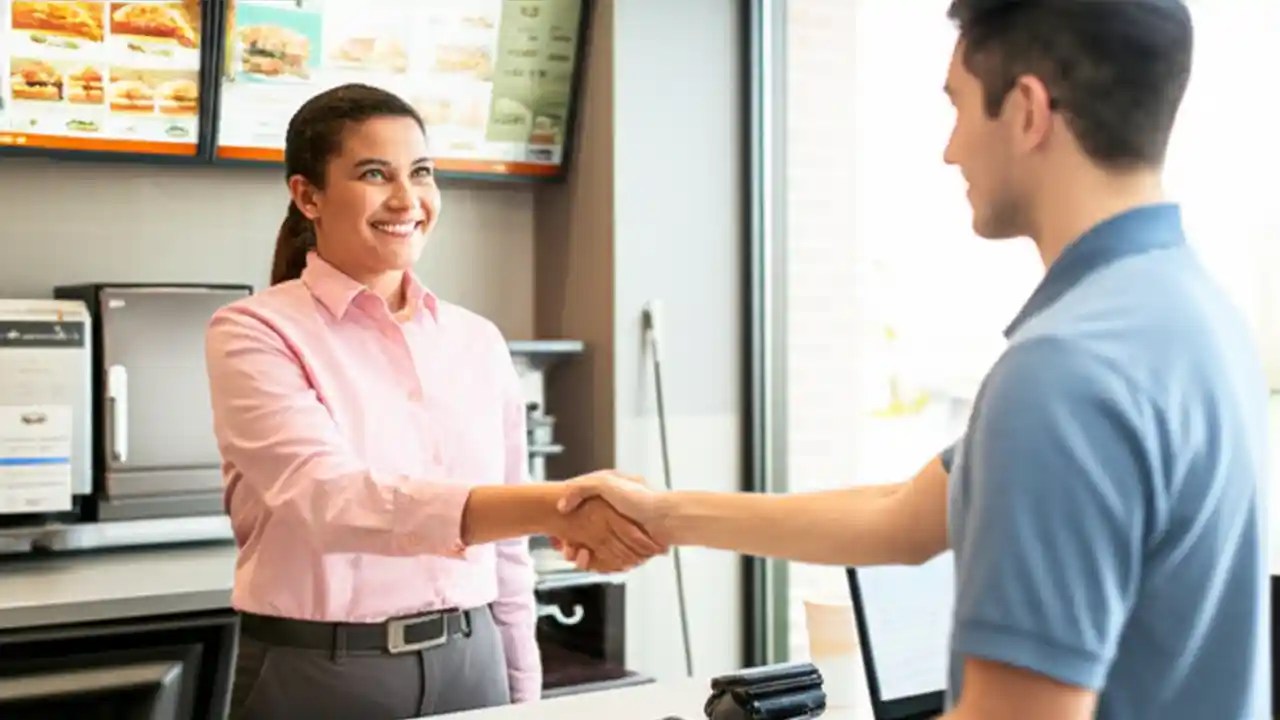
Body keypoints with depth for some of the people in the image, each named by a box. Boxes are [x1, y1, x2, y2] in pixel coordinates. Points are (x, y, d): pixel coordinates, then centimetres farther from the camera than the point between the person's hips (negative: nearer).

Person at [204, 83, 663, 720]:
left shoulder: (478, 342, 6)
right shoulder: (254, 332, -9)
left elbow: (506, 551, 12)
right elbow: (330, 499, -26)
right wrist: (554, 508, -35)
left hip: (470, 668, 4)